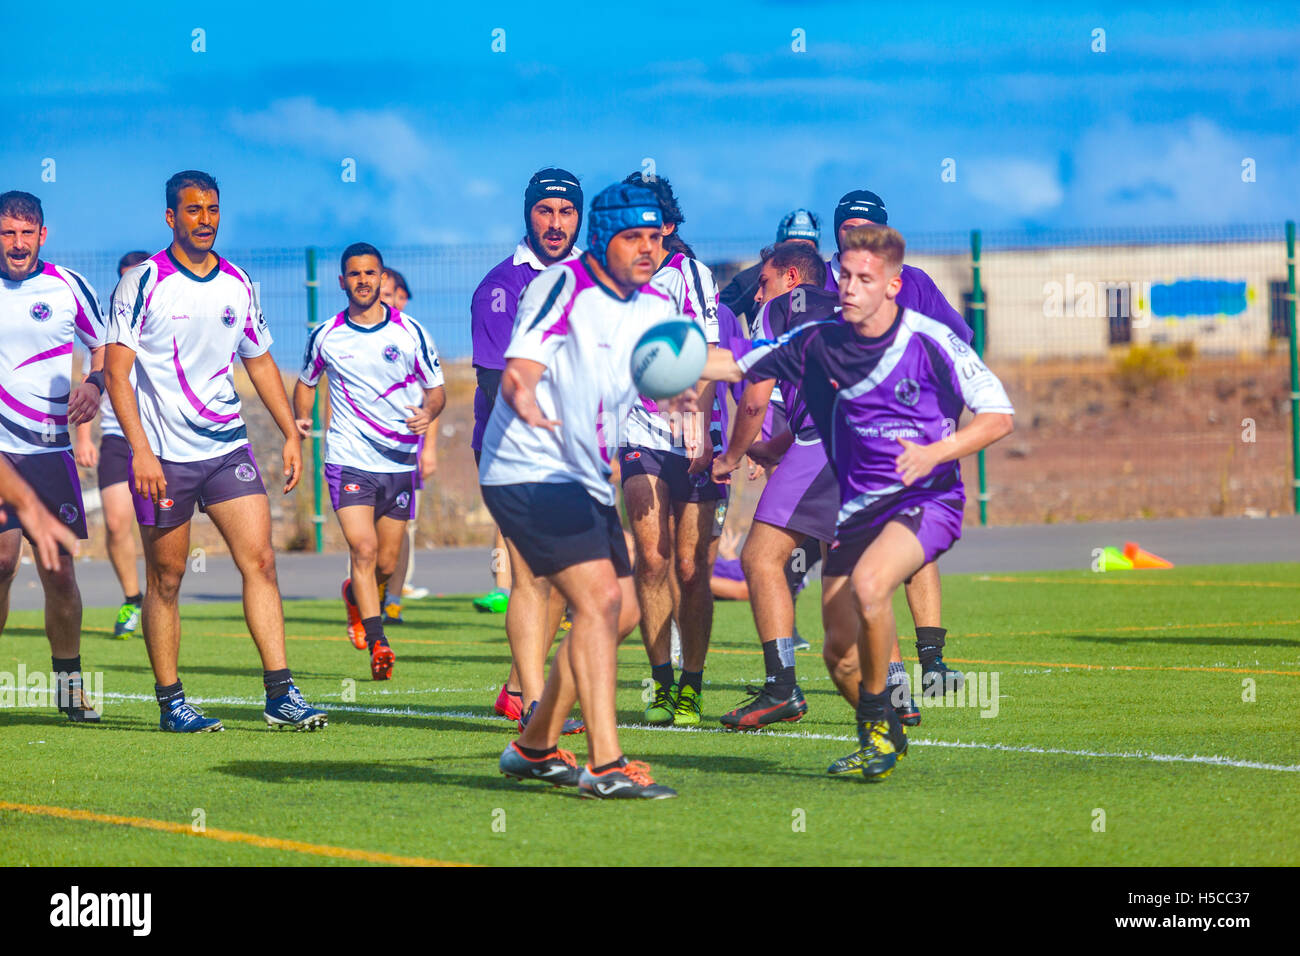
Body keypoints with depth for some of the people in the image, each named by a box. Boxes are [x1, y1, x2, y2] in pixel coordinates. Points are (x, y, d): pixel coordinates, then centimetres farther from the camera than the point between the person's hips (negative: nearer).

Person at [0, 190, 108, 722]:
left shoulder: (67, 288, 4)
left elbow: (105, 348, 15)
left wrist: (95, 384, -4)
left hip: (50, 449, 1)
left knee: (58, 570, 1)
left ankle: (69, 681, 14)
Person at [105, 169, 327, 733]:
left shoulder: (238, 285, 9)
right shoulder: (143, 283, -6)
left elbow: (260, 363, 20)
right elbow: (117, 371, -10)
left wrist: (291, 434, 13)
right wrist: (141, 450, -19)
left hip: (228, 448, 4)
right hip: (163, 454, -4)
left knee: (259, 561, -6)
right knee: (166, 579, 3)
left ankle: (280, 695, -7)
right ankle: (170, 702, 11)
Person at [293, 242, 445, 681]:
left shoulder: (410, 332, 0)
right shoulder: (325, 336, 2)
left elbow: (436, 388, 7)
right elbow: (306, 381, 19)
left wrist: (428, 412, -15)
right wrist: (301, 418, 2)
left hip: (400, 462, 2)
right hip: (348, 459, -2)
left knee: (386, 565, 9)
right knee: (364, 549, -19)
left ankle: (355, 597, 43)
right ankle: (377, 645, -21)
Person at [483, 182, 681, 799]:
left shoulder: (654, 308, 9)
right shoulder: (561, 286, -15)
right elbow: (517, 371, -25)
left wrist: (682, 392, -16)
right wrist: (524, 396, -48)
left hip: (586, 479, 9)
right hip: (528, 470, -9)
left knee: (619, 613, 12)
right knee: (599, 597, -21)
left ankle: (534, 748, 25)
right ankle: (604, 765, -27)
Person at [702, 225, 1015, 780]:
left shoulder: (930, 342, -12)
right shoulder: (817, 342, 0)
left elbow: (998, 417, -8)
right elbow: (736, 365, 8)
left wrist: (935, 453, -23)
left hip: (926, 499, -5)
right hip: (856, 506, 5)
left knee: (868, 584, -32)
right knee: (841, 648, 0)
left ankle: (877, 722, -14)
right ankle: (884, 737, 27)